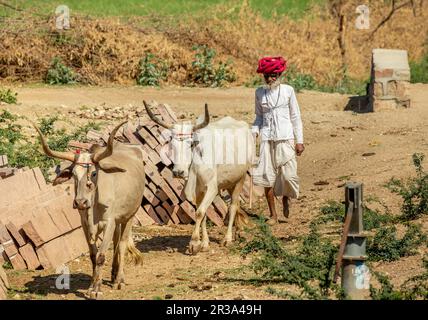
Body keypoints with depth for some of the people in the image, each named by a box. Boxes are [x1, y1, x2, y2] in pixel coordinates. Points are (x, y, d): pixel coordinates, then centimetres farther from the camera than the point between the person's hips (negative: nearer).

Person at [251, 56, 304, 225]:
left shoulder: (288, 91, 2)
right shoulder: (259, 93, 8)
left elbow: (295, 116, 5)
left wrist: (299, 140, 2)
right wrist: (253, 132, 0)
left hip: (285, 137, -2)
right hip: (267, 138, 2)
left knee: (288, 175, -8)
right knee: (267, 177, -1)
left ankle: (286, 197, 26)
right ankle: (273, 214, 9)